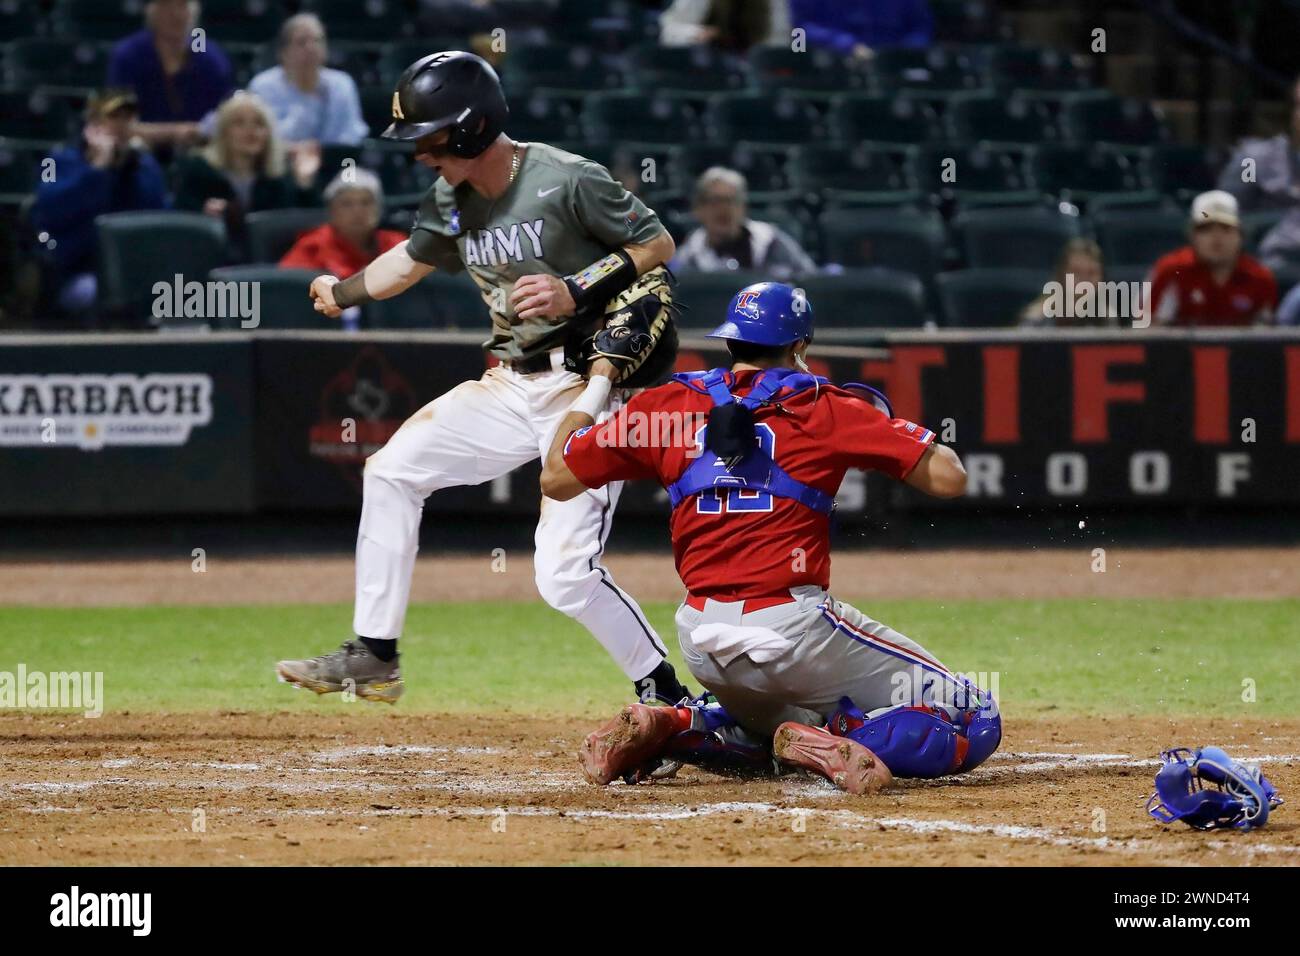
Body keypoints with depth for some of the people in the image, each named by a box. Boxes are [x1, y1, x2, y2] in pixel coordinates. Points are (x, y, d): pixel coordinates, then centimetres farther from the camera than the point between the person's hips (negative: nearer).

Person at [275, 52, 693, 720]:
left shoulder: (567, 181, -17)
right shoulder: (450, 198, 5)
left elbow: (658, 245, -10)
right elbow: (412, 259, 26)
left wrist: (575, 291, -20)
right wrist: (344, 291, 20)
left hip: (587, 388, -8)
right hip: (509, 386, 8)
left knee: (565, 576, -16)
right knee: (391, 472, 7)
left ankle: (665, 696, 0)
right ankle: (373, 657, 14)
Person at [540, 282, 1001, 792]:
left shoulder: (668, 405, 9)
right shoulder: (826, 408, 0)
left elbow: (556, 479, 15)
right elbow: (948, 478, -3)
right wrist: (889, 426, 17)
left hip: (701, 646, 5)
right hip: (790, 630, -5)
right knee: (975, 722, 1)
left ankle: (670, 730, 5)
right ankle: (826, 745, -23)